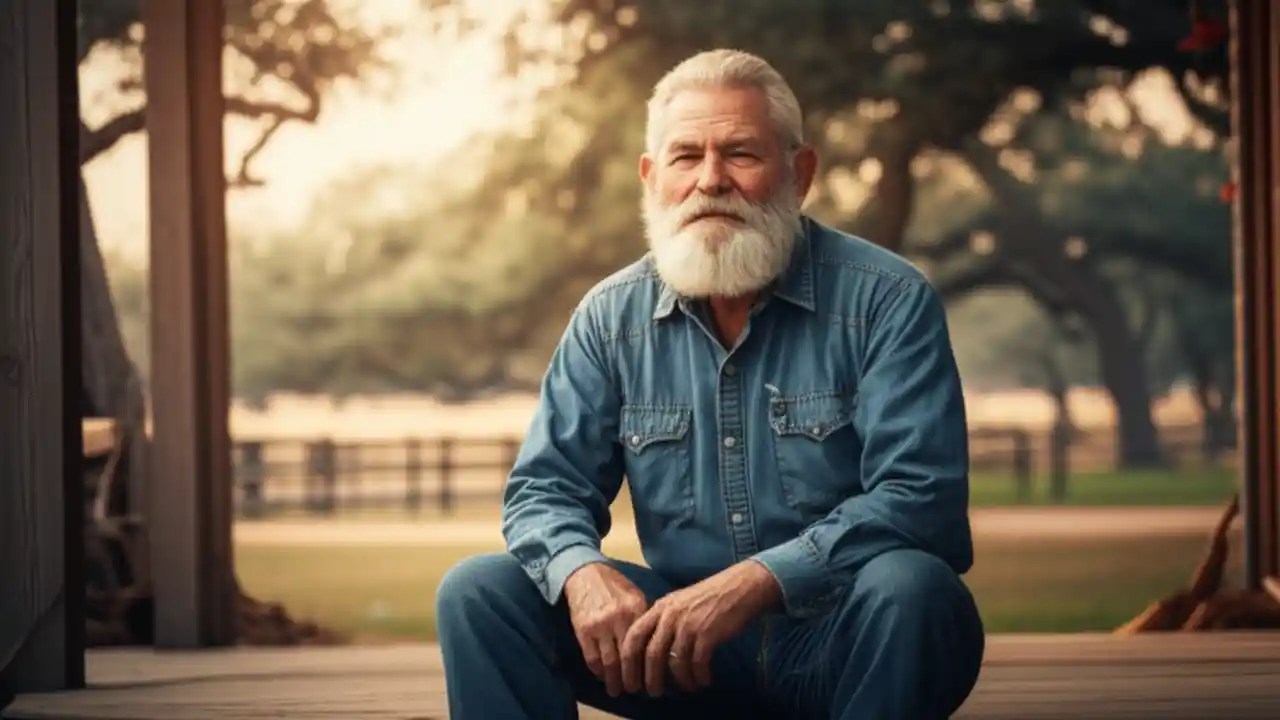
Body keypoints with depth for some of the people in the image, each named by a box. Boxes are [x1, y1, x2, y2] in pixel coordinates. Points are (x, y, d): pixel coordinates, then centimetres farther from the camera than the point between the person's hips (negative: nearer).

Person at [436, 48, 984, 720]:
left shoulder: (886, 301, -8)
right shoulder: (611, 318, 4)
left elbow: (919, 496, -18)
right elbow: (545, 488, 5)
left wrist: (754, 583, -32)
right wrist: (583, 573, -21)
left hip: (851, 640, -3)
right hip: (684, 642, 3)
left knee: (904, 585, -37)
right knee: (478, 591, -12)